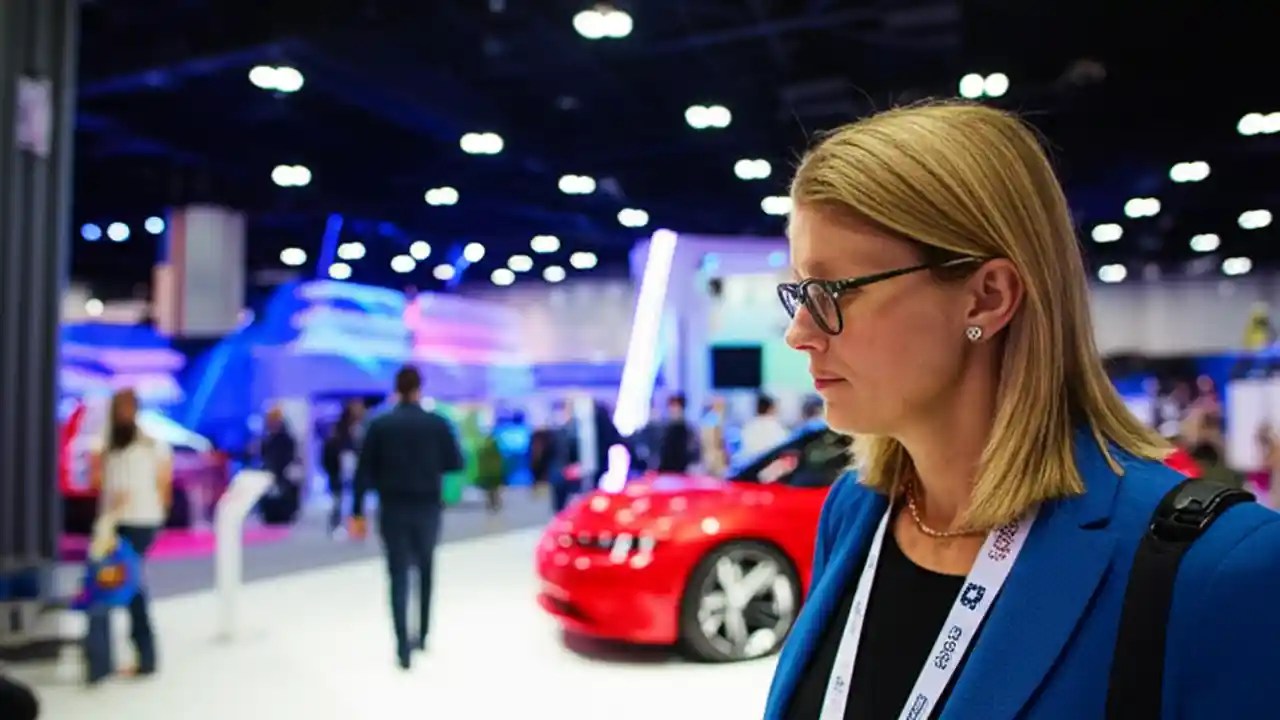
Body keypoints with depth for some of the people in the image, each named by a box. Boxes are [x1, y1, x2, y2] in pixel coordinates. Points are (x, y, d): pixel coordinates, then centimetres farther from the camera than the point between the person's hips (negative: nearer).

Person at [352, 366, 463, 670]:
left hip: (392, 509, -1)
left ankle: (403, 646, -3)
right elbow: (455, 463, 1)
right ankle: (421, 635, 27)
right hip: (428, 507, 1)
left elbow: (364, 472, -5)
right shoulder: (438, 423, -4)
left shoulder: (379, 425, -4)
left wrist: (358, 512, -1)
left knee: (398, 576, 3)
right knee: (425, 570, 20)